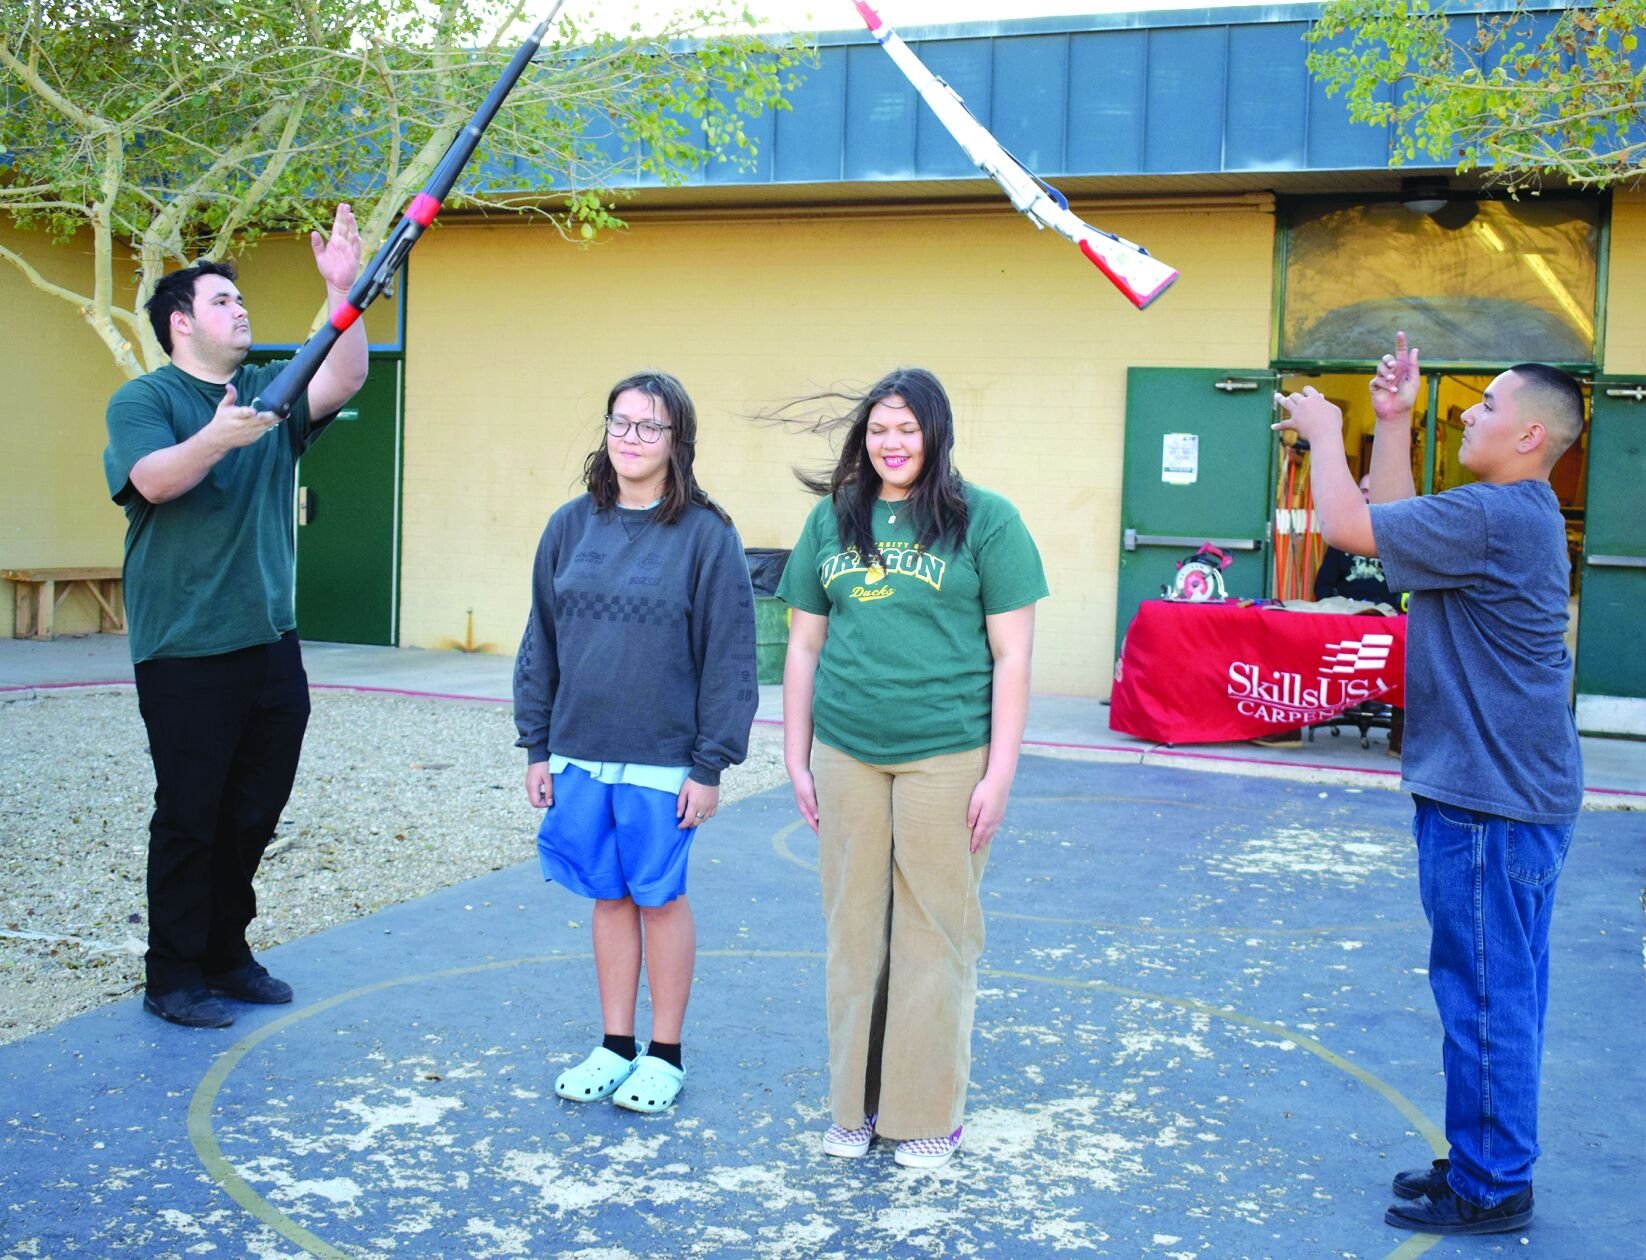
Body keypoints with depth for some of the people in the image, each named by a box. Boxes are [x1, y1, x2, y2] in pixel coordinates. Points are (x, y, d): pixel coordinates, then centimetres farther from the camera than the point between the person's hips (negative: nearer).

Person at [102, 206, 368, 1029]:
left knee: (253, 815, 13)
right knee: (189, 816, 0)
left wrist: (343, 293, -15)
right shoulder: (145, 398, -3)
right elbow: (152, 480, -21)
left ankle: (225, 955, 27)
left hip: (270, 645, 6)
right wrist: (216, 438, -38)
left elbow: (343, 381, -4)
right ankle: (172, 977, 12)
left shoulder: (270, 392, 13)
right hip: (185, 652, -6)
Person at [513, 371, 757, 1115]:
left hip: (662, 760, -4)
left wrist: (710, 765, -11)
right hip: (579, 754, 4)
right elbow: (541, 642, 9)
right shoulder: (572, 525, 5)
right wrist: (536, 747, 7)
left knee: (660, 899, 7)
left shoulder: (705, 535, -8)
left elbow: (729, 656, -8)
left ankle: (665, 1055, 22)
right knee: (608, 897, 13)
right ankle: (616, 1047, 27)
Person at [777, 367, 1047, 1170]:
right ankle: (854, 1103, 26)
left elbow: (1012, 655, -4)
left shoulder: (984, 520, -3)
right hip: (847, 756, 4)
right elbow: (804, 644, 12)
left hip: (946, 756, -3)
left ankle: (930, 1113, 21)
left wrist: (1000, 774, -9)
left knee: (935, 935, 4)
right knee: (853, 930, 11)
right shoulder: (833, 519, 9)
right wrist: (796, 757, 8)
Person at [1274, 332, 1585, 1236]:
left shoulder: (1494, 516, -19)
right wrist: (1393, 423, 16)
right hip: (1516, 788, 11)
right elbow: (1394, 518, 22)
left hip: (1490, 798, -11)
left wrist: (1325, 433, -4)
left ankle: (1488, 1190, 9)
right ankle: (1488, 1165, 30)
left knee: (1484, 992, -1)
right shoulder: (1515, 514, 13)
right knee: (1501, 990, 17)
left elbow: (1349, 526, -20)